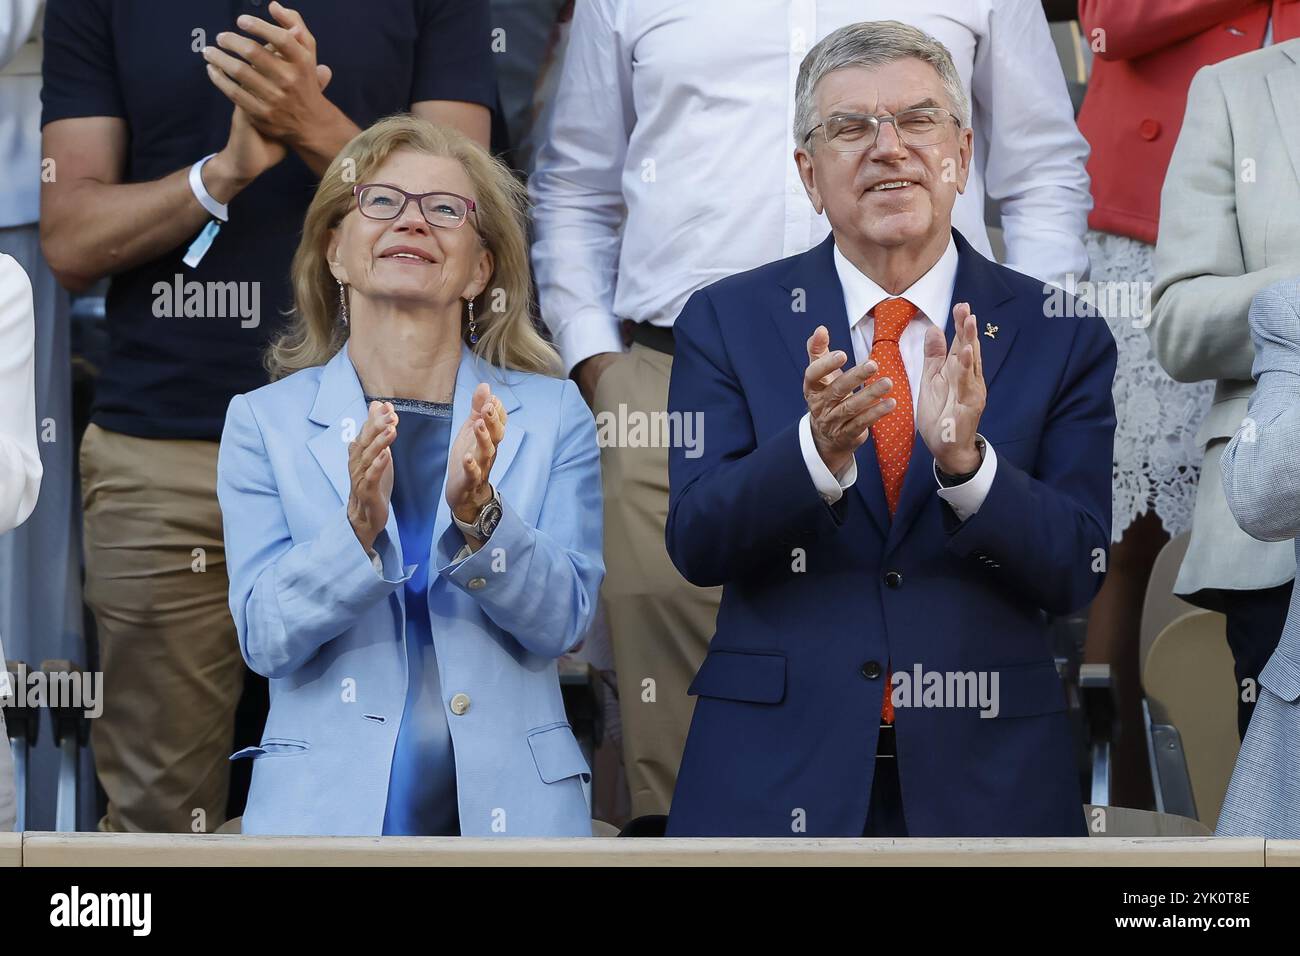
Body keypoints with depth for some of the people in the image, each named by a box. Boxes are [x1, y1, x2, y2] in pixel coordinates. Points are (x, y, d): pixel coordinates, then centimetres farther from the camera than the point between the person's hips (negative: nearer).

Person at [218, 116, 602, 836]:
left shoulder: (550, 415, 2)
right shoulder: (265, 420, 1)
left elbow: (561, 620, -6)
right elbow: (266, 637, -7)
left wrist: (478, 517, -22)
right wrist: (357, 531, -23)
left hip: (506, 801, 1)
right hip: (328, 802, -1)